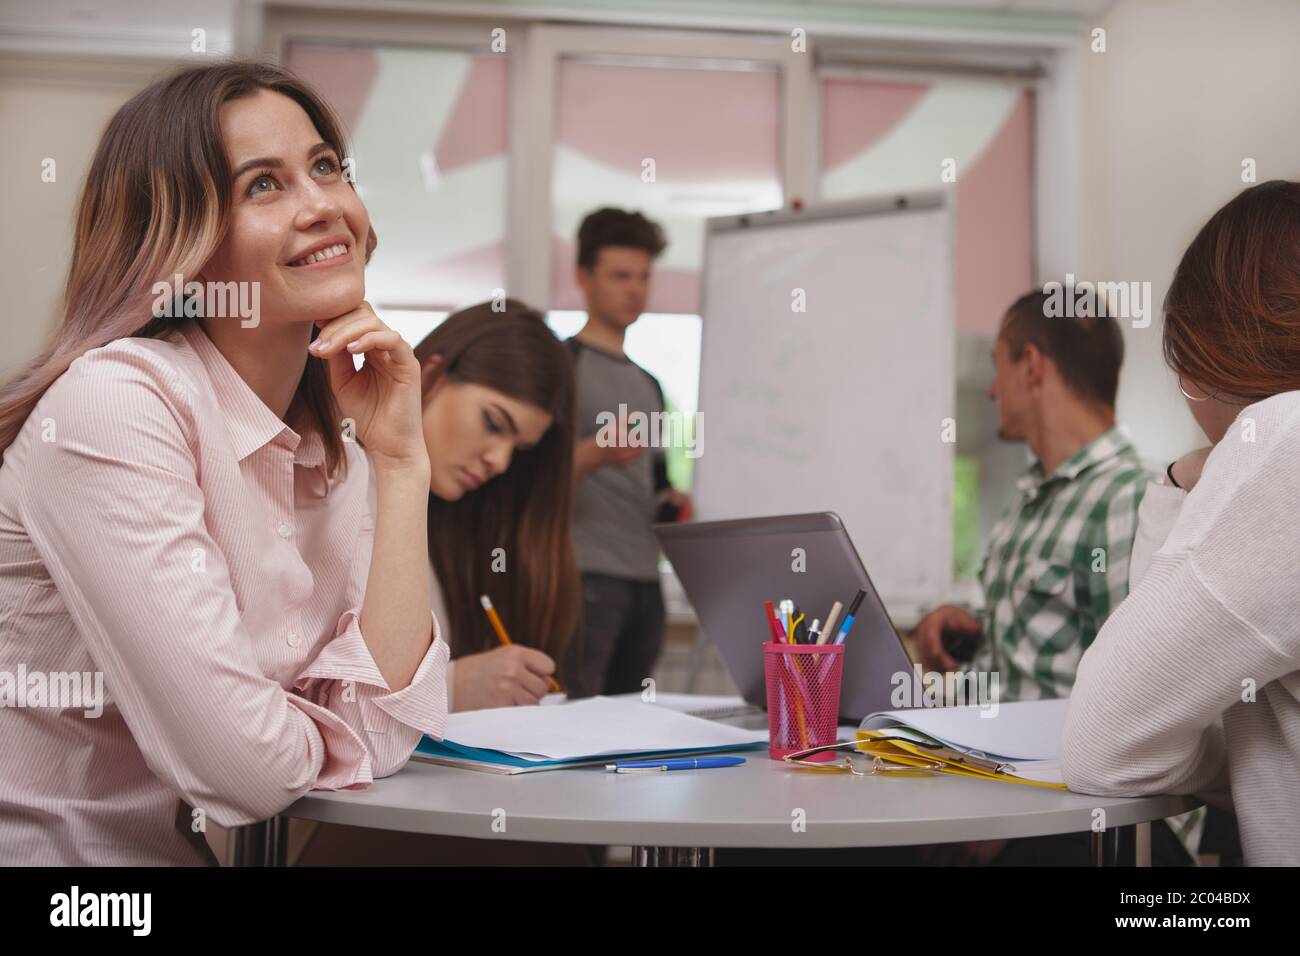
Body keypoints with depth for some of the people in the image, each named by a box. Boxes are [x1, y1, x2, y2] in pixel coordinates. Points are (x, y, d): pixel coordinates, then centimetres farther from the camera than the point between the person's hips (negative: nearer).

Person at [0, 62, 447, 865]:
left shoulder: (330, 443, 4)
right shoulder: (112, 403, -18)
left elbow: (379, 733, -8)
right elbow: (246, 769, -22)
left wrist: (401, 462, -8)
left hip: (216, 846, 5)